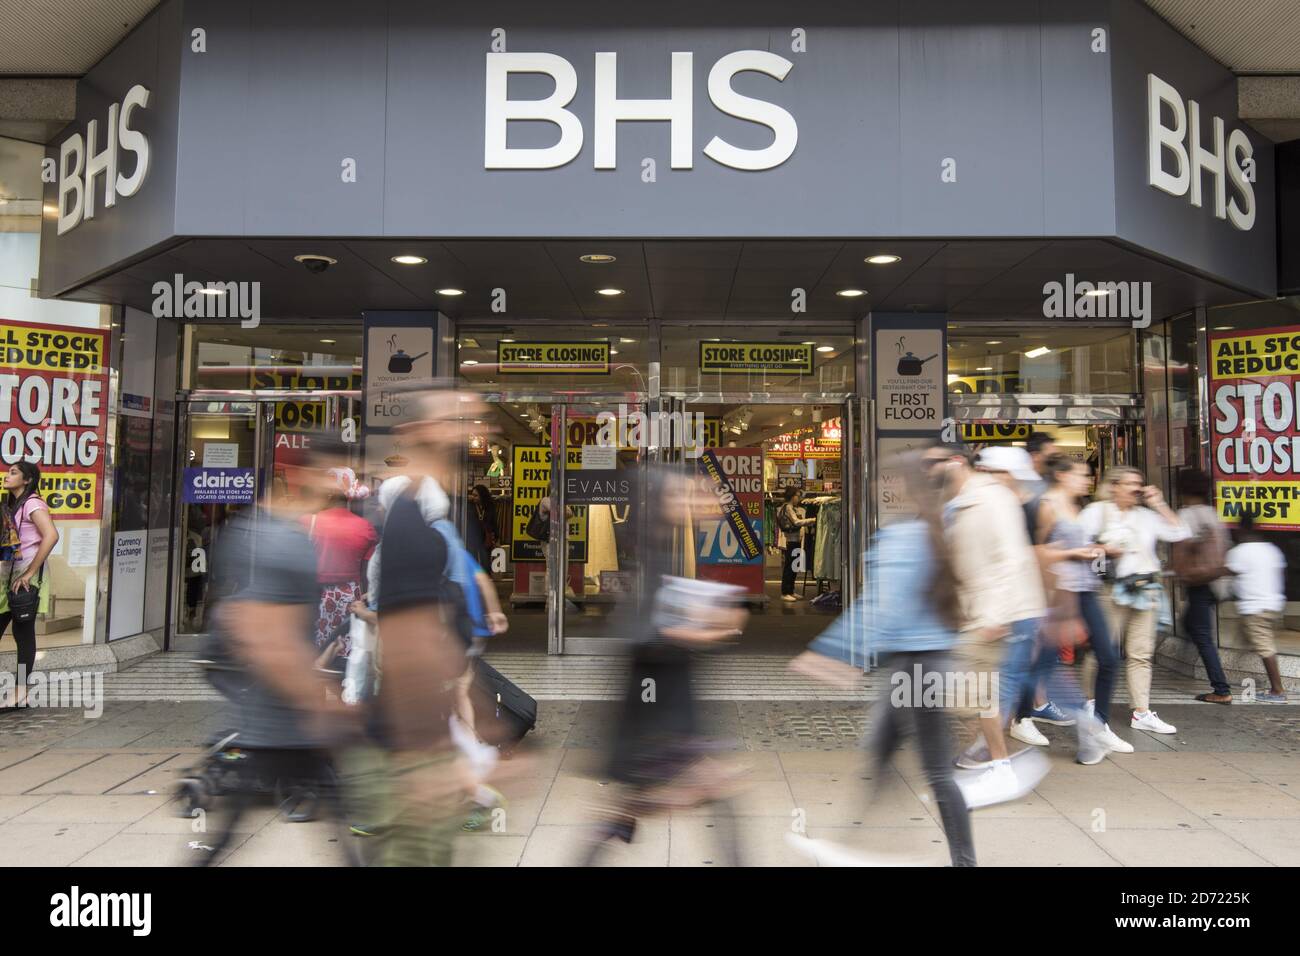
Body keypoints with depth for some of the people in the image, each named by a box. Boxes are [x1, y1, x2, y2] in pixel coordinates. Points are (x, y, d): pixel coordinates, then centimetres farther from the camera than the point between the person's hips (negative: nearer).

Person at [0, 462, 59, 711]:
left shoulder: (32, 503, -11)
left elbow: (51, 536, -26)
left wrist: (29, 573, -24)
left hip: (27, 575, -8)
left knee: (23, 632, -2)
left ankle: (20, 695, 6)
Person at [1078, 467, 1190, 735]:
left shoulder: (1146, 516, 16)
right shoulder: (1096, 512, 2)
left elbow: (1180, 533, 12)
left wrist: (1159, 505, 8)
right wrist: (1103, 550, -15)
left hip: (1145, 590, 5)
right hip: (1113, 591, -5)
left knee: (1141, 653, 5)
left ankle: (1142, 713, 9)